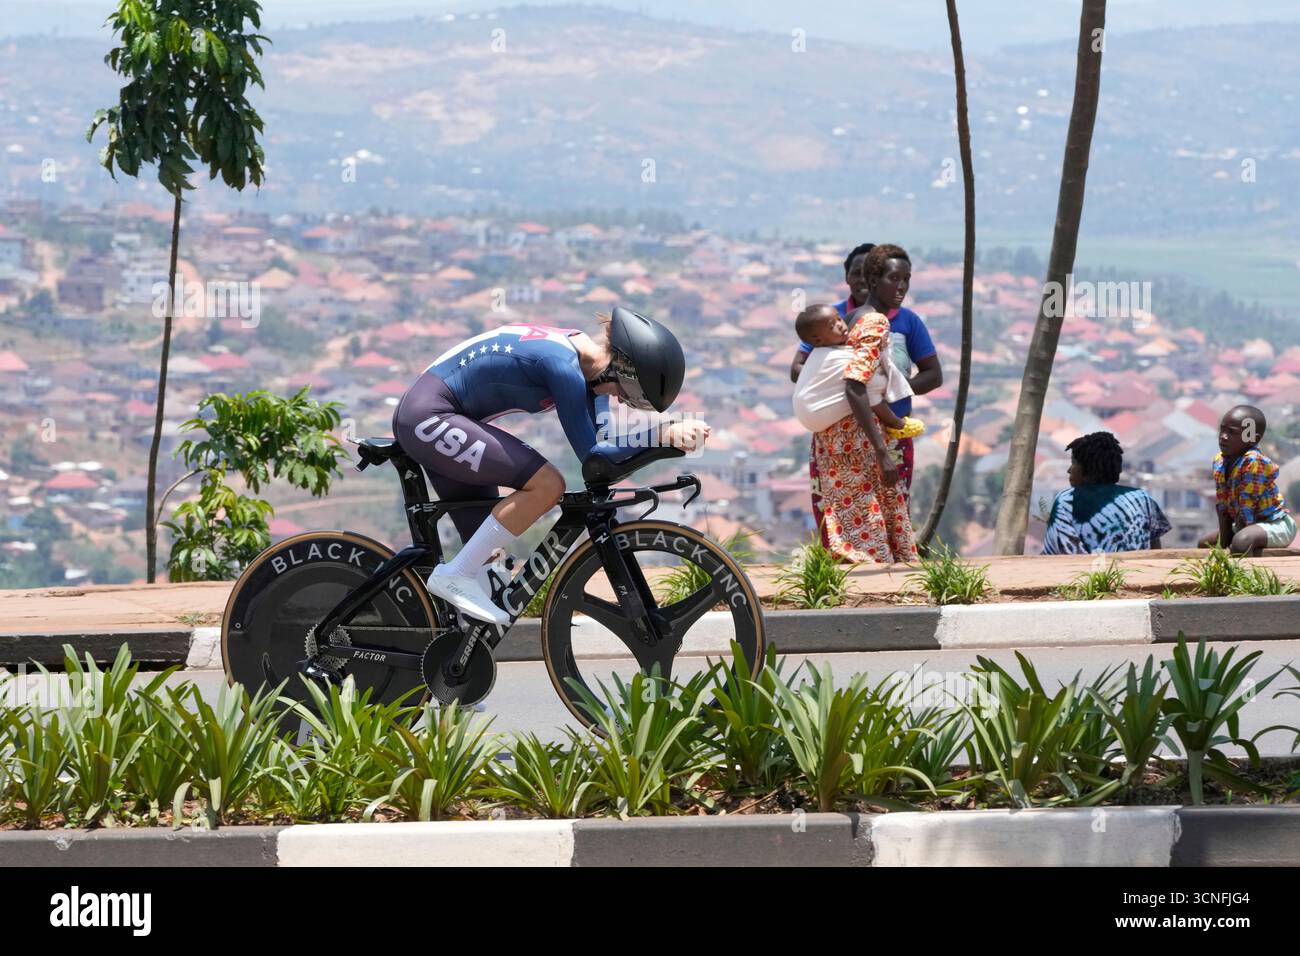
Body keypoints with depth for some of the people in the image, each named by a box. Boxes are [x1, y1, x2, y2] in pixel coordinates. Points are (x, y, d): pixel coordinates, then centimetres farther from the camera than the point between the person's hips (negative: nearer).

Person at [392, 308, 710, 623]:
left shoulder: (584, 353, 5)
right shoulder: (563, 365, -23)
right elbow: (590, 454, -20)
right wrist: (665, 434, -22)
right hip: (429, 417, -10)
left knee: (483, 552, 10)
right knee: (546, 484, -18)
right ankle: (455, 575, -13)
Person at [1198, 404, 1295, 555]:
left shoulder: (1253, 462, -28)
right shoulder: (1219, 462, -3)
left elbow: (1246, 510, -26)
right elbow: (1222, 508, 0)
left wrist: (1231, 547, -22)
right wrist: (1222, 545, -4)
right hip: (1247, 525, 10)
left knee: (1241, 542, -39)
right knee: (1204, 544, 23)